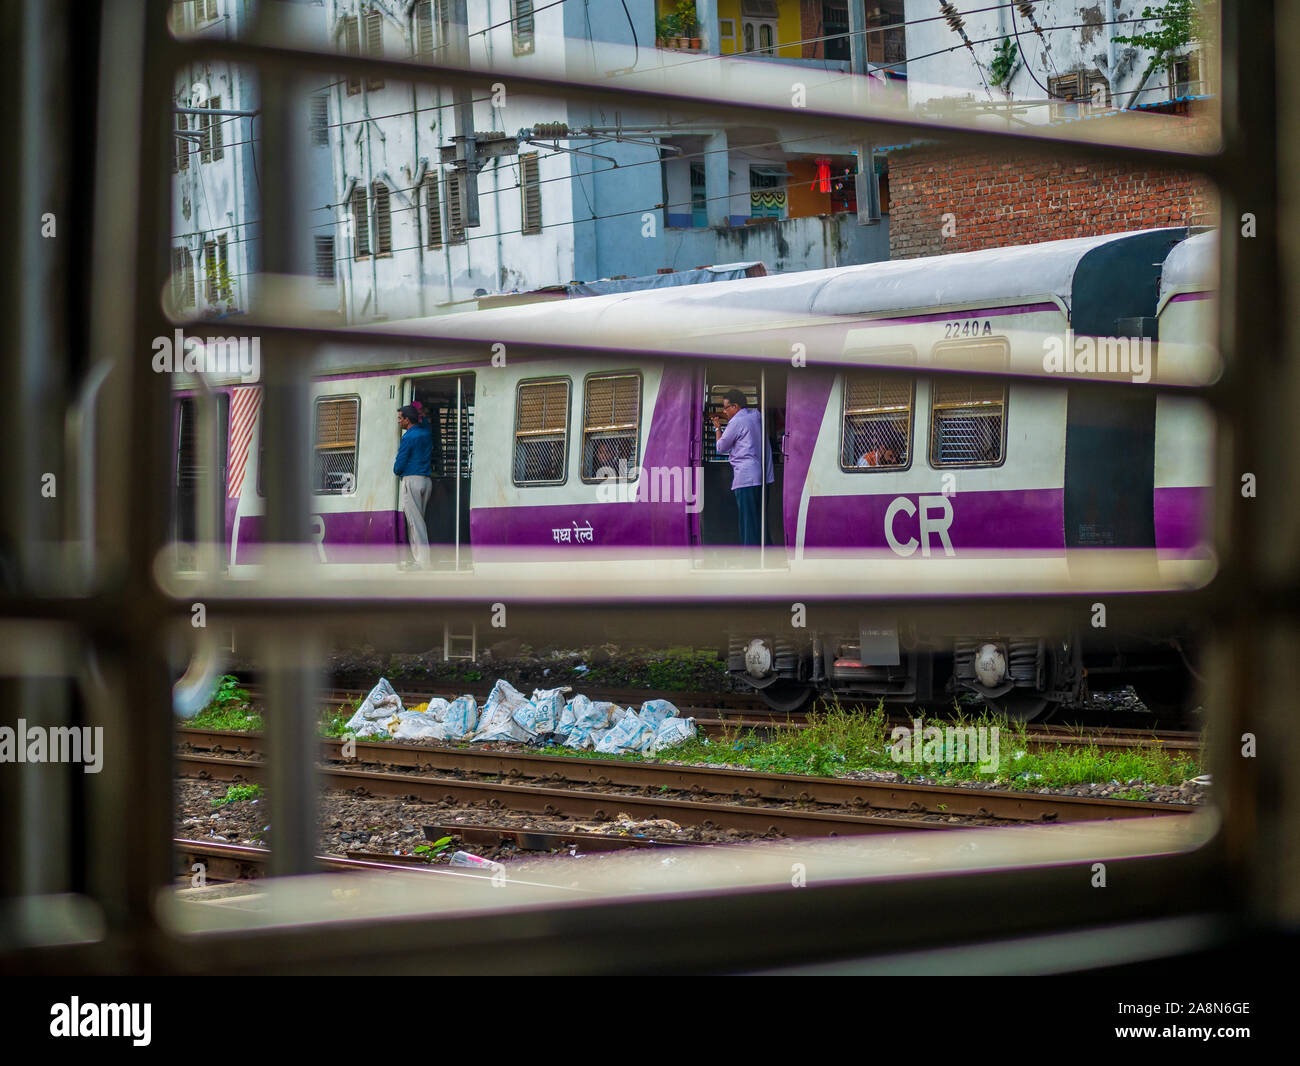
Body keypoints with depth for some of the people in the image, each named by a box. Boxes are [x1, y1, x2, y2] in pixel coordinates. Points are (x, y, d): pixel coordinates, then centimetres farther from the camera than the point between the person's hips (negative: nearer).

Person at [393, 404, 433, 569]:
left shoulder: (408, 437, -12)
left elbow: (400, 463, -9)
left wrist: (396, 472, 11)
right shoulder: (426, 433, 11)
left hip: (411, 480, -8)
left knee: (414, 520, -6)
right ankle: (417, 558, 10)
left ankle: (422, 560, -9)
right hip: (427, 480, 8)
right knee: (417, 519, 12)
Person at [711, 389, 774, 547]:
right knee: (761, 516, 12)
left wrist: (718, 428, 13)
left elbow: (721, 448, -1)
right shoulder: (757, 415, 13)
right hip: (764, 474, 8)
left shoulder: (736, 422, -10)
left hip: (746, 477, -8)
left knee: (747, 518, -5)